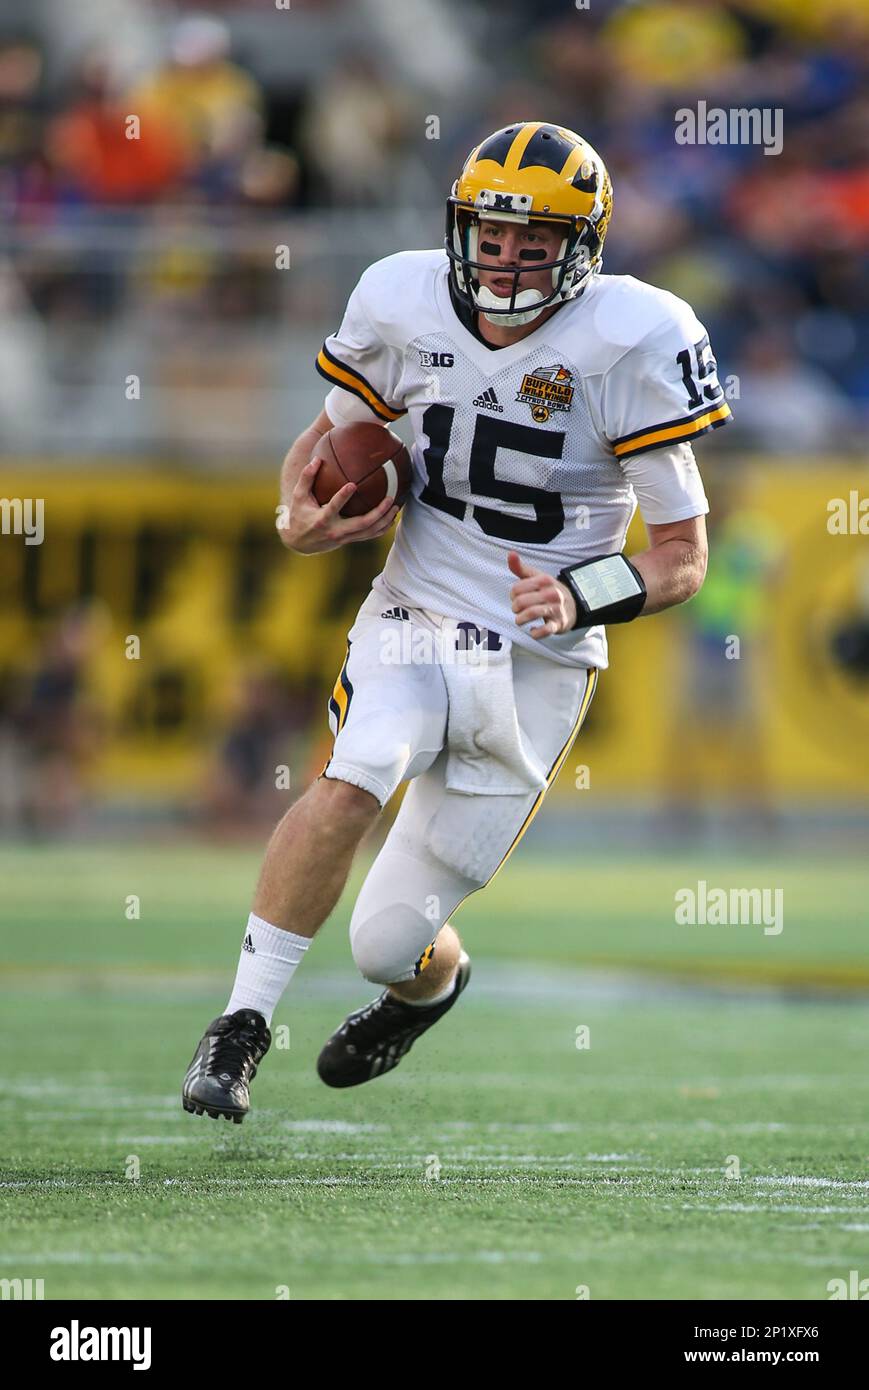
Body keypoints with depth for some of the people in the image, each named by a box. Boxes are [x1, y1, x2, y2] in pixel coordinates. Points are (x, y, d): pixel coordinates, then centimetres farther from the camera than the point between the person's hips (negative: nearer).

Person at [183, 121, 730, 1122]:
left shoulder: (630, 344, -14)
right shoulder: (406, 306, -5)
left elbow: (681, 558, -9)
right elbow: (327, 438, 14)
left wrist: (578, 600, -26)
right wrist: (301, 521, -7)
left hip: (537, 666, -2)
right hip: (415, 620, 2)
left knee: (389, 944, 0)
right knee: (352, 783, -32)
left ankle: (434, 980, 39)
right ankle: (243, 1023, -18)